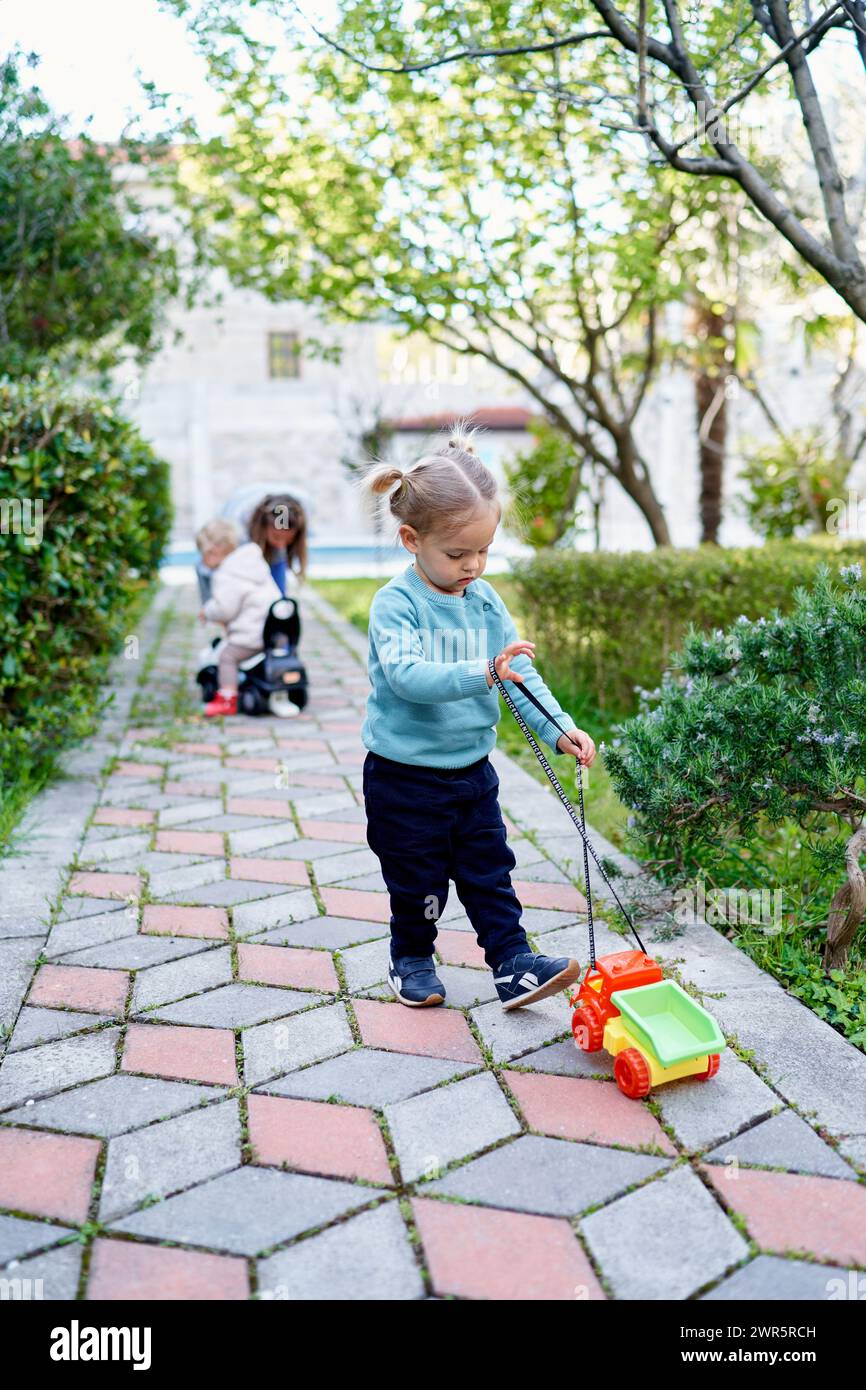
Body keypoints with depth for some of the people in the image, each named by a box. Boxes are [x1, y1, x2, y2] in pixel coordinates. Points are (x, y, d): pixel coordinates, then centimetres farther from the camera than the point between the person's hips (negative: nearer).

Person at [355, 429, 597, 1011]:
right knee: (418, 881, 11)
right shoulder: (395, 603, -18)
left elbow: (520, 670, 3)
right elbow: (406, 676, -34)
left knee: (490, 871, 13)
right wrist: (481, 673, -46)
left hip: (473, 769, 5)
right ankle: (412, 961, 32)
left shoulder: (485, 600, 0)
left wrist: (558, 728, -9)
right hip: (405, 777, -5)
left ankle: (514, 964, 22)